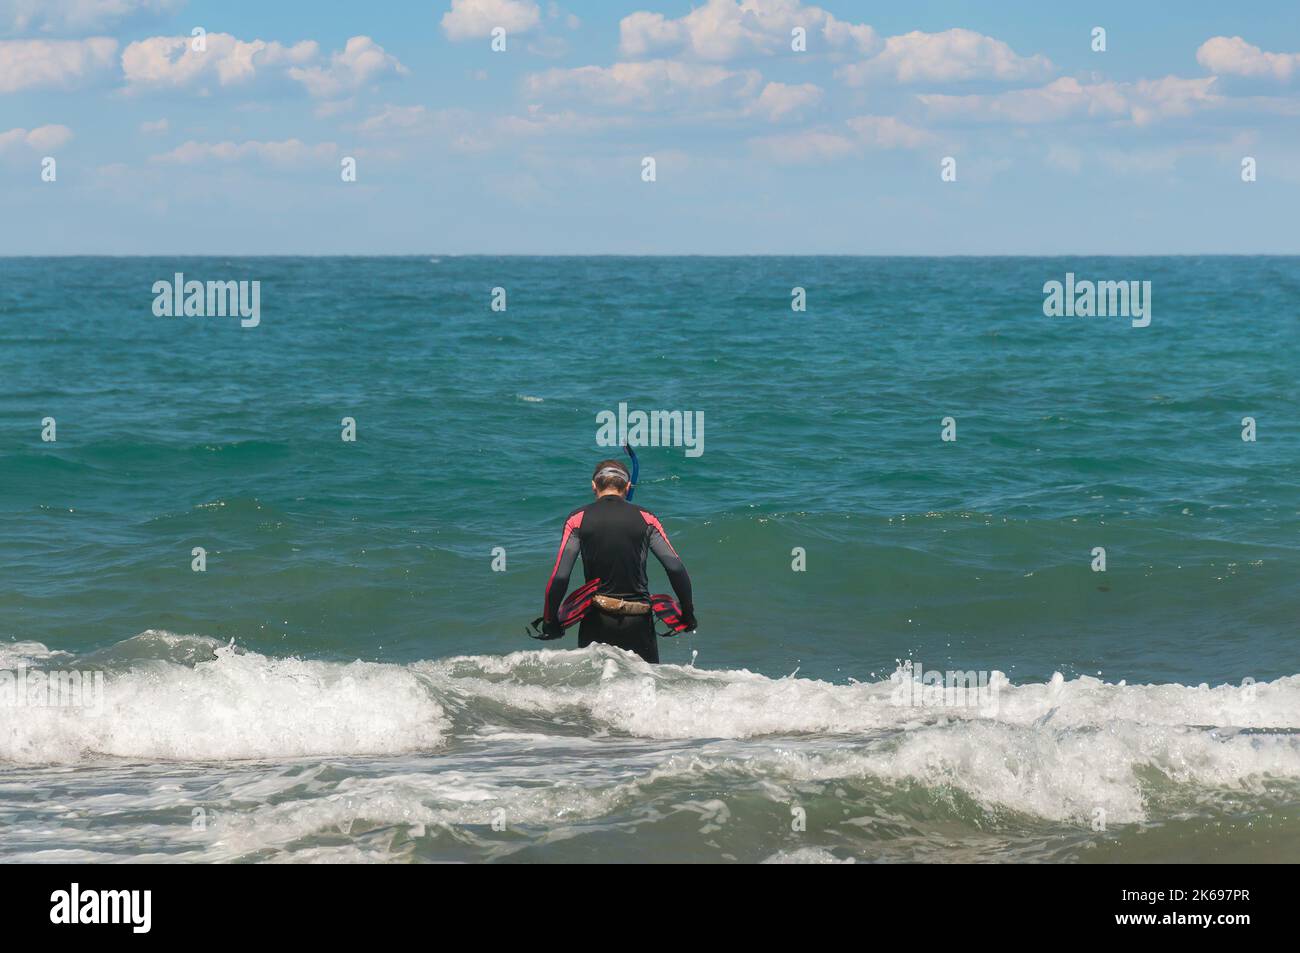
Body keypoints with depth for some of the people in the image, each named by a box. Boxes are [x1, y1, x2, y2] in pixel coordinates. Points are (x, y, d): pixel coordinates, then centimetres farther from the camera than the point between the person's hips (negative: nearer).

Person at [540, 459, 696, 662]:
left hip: (597, 621, 0)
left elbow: (560, 577, -8)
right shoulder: (646, 519, 1)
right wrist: (688, 613, 6)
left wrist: (549, 621, 3)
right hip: (638, 621, 0)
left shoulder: (578, 519, -1)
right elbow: (676, 569, -6)